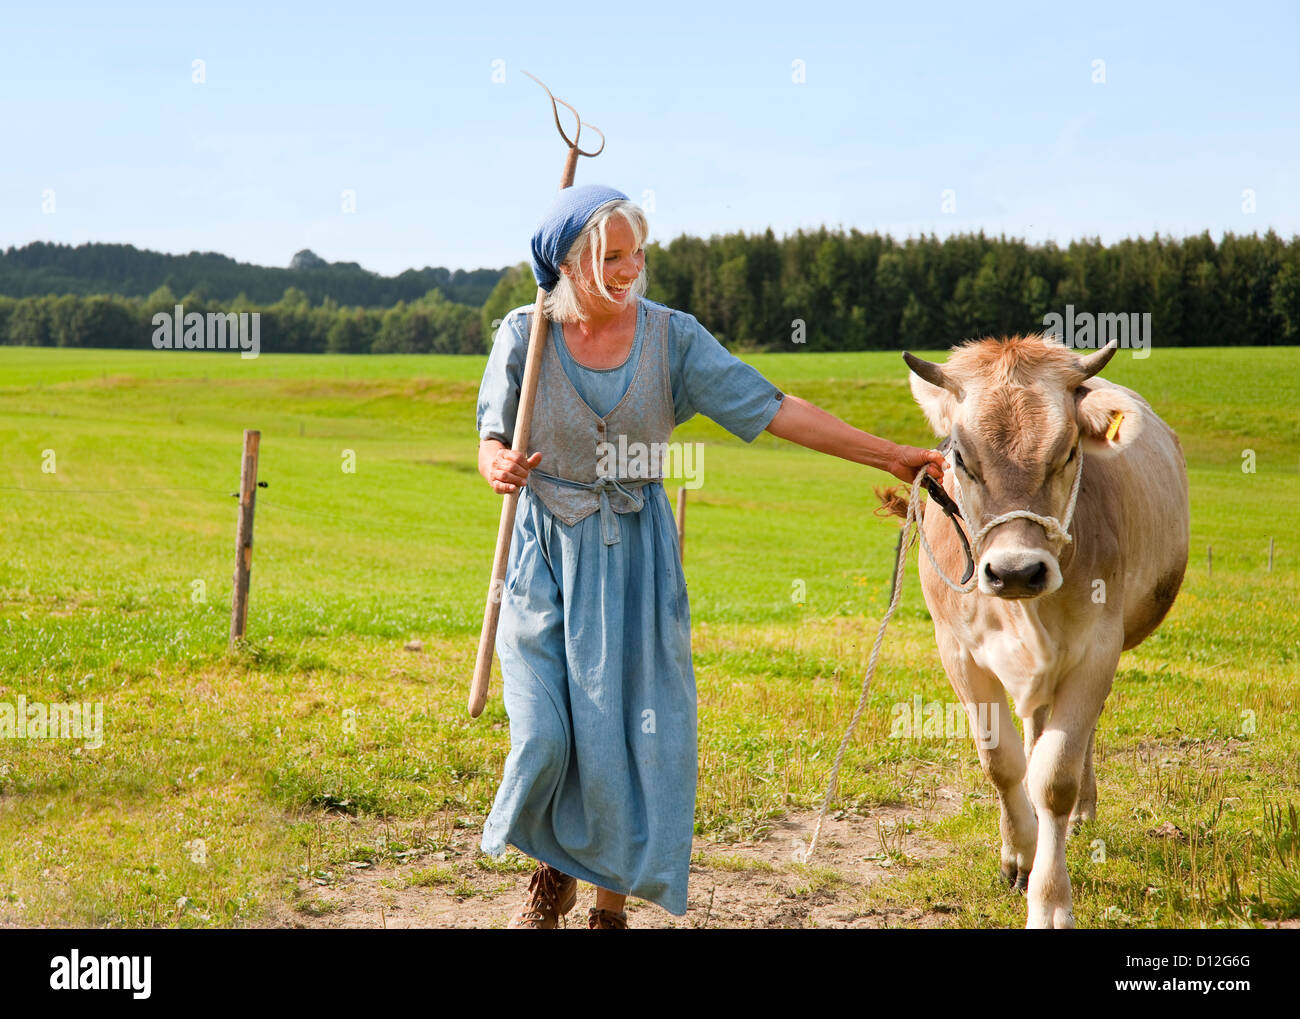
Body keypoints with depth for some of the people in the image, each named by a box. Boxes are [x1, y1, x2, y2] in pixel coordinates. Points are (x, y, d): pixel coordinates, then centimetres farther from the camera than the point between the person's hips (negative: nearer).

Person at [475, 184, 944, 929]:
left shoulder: (672, 337, -5)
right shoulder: (525, 335, -4)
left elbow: (775, 410, -7)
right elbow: (493, 442, 1)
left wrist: (891, 456, -11)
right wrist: (498, 466, -25)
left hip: (637, 559, 1)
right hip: (546, 558, 0)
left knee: (633, 733, -1)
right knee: (544, 735, -7)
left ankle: (612, 903, 18)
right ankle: (551, 875, 24)